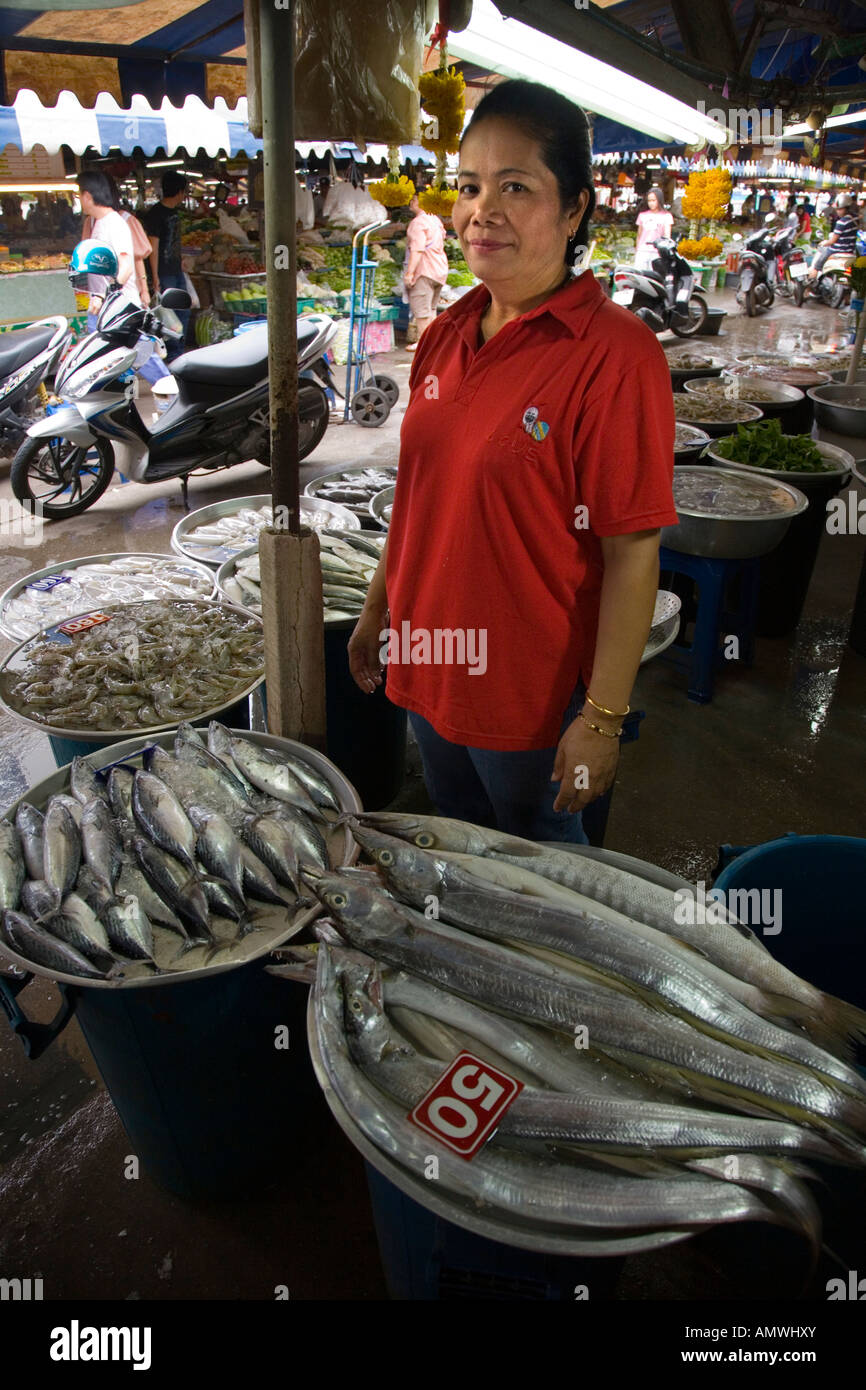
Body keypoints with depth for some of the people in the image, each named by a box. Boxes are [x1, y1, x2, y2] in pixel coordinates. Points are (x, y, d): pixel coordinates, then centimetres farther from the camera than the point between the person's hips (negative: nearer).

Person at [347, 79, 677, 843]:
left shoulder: (615, 355, -18)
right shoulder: (446, 337, 3)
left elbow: (633, 555, -19)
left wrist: (603, 718, -19)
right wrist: (377, 612, 16)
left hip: (533, 692, -6)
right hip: (428, 667, 7)